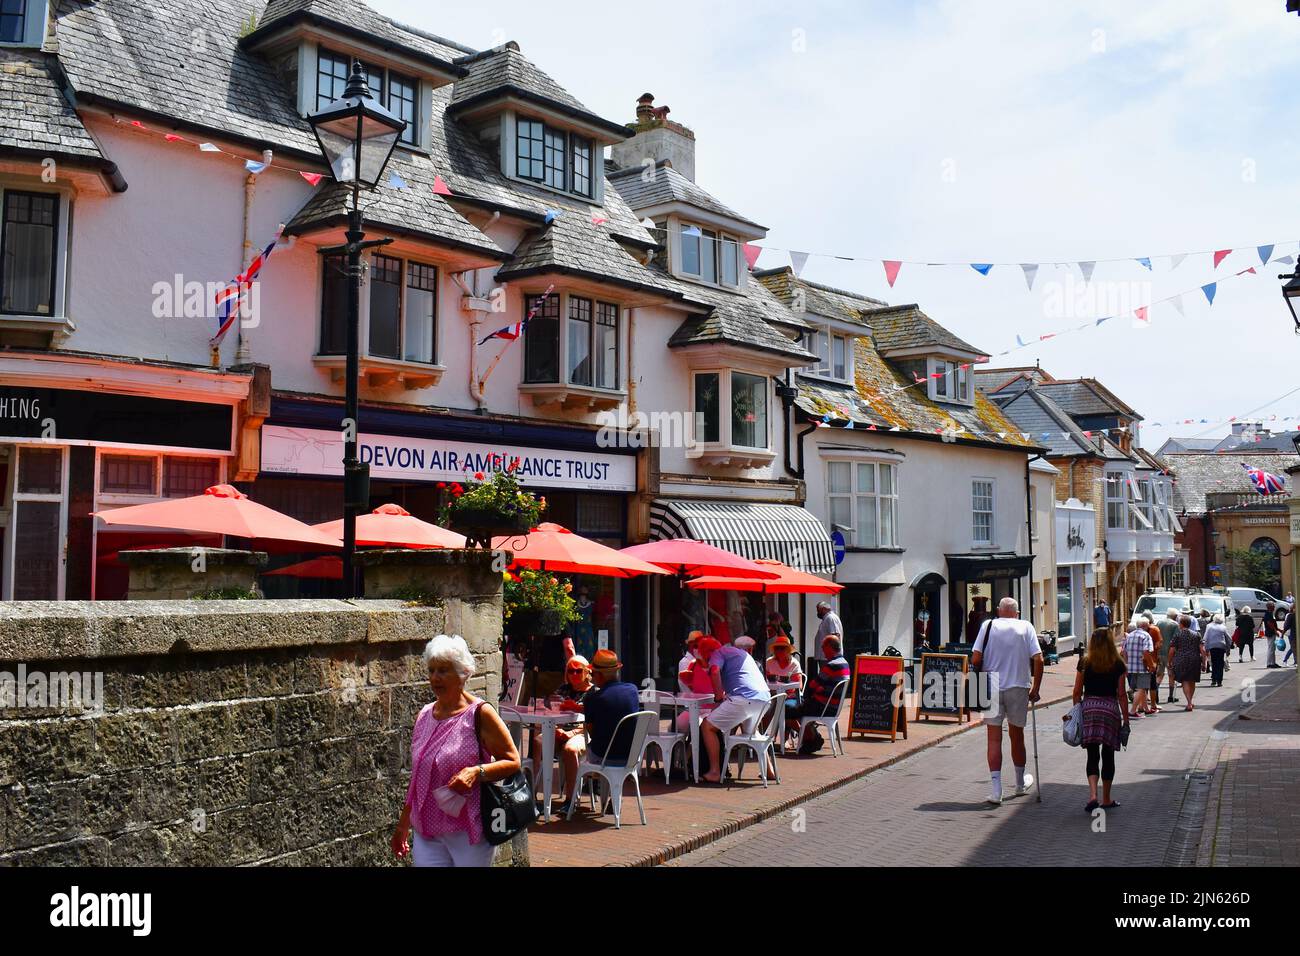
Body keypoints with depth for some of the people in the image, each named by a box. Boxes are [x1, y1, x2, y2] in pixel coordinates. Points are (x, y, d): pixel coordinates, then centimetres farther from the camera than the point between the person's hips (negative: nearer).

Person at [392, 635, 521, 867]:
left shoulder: (479, 714, -7)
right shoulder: (424, 715, 9)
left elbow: (512, 762, -8)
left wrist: (478, 772, -24)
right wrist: (403, 824, 20)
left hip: (469, 832, -4)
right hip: (426, 833, 5)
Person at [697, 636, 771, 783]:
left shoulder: (718, 653, 9)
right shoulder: (740, 651, 34)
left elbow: (715, 671, -13)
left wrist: (719, 695, -3)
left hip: (744, 698, -8)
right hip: (765, 697, 8)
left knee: (707, 726, 2)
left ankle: (715, 772, -4)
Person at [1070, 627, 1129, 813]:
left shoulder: (1085, 662, 1)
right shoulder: (1118, 664, 0)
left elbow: (1077, 692, 3)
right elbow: (1121, 694, 1)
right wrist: (1126, 718, 7)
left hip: (1088, 707, 0)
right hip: (1110, 708, 0)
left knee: (1092, 755, 3)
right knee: (1108, 755, 11)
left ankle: (1092, 795, -15)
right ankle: (1106, 799, 19)